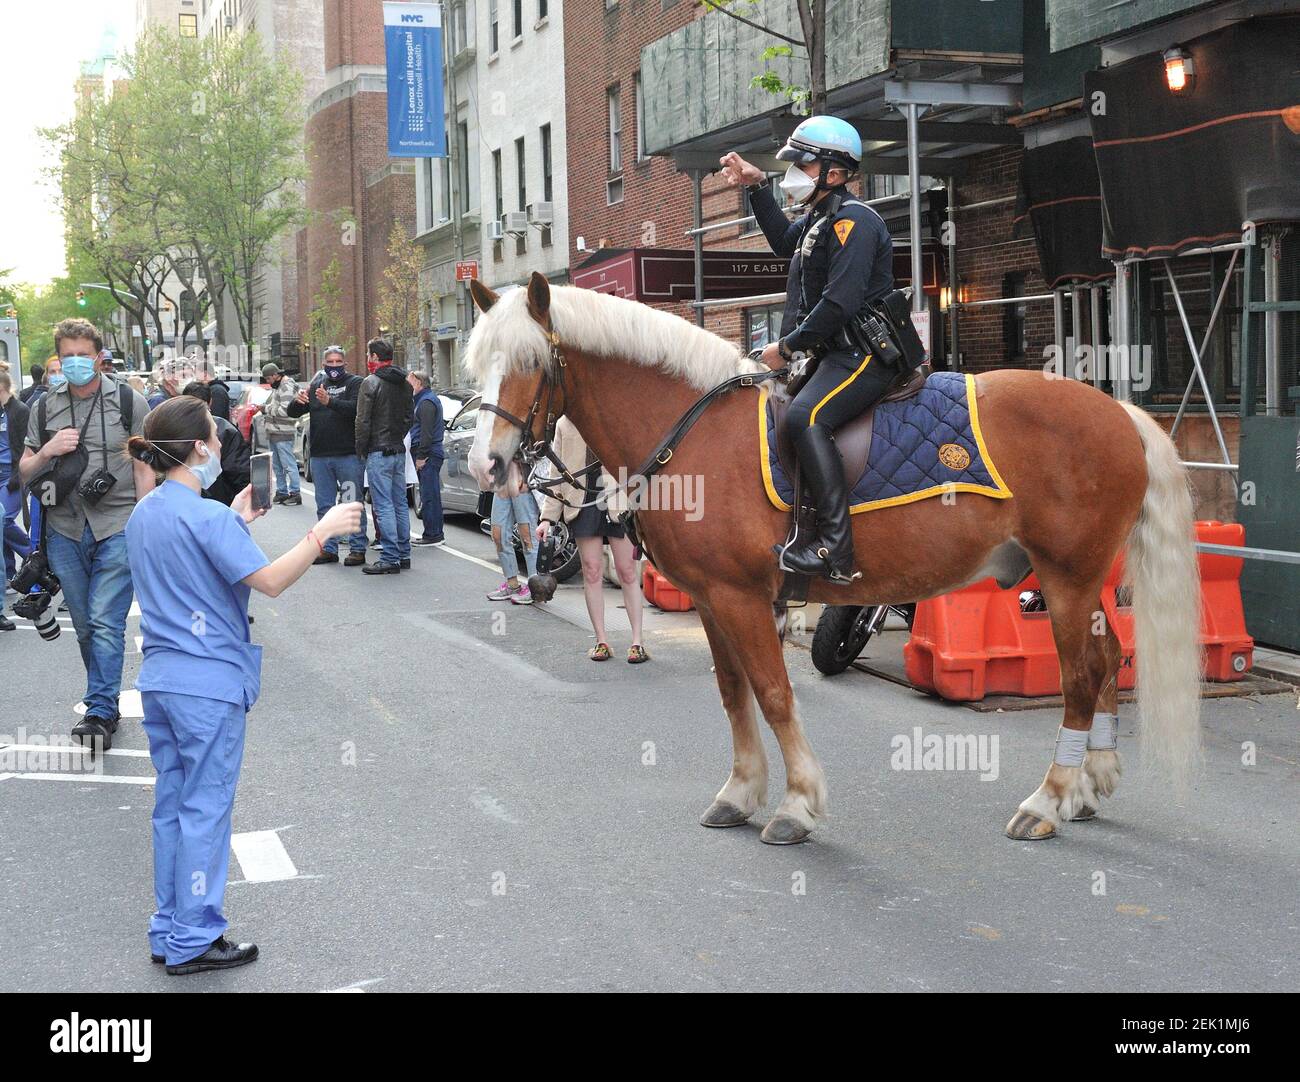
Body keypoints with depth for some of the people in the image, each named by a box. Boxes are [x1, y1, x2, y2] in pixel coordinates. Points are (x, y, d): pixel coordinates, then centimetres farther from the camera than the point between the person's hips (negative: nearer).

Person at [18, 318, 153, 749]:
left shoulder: (129, 402, 1)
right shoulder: (45, 407, 10)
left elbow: (143, 470, 1)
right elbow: (25, 472, 14)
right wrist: (47, 451, -8)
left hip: (117, 528, -4)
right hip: (65, 531, 4)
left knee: (106, 624, -9)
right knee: (85, 626, 10)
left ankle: (99, 712, -5)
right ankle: (106, 701, 22)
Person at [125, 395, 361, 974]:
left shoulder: (143, 514, 9)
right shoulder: (208, 516, -18)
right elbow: (270, 581, -23)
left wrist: (234, 523, 16)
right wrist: (322, 531, -16)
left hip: (160, 679, 8)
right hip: (209, 683, -8)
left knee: (172, 804, 15)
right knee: (205, 809, 1)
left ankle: (168, 931, 23)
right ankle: (193, 941, 7)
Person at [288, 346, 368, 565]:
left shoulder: (355, 383, -1)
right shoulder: (316, 385, 14)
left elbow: (355, 408, -19)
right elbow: (292, 413, 10)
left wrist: (329, 402, -33)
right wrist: (298, 401, -13)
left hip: (348, 455, -5)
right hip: (319, 457, 6)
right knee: (324, 506, 10)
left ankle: (357, 549, 2)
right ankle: (329, 548, 18)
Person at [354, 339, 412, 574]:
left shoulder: (371, 382, -11)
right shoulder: (404, 383, 12)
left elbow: (363, 421, -12)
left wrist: (361, 449, -3)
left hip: (378, 453, -8)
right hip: (399, 450, 8)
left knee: (384, 506, -7)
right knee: (400, 504, 12)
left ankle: (390, 559, -9)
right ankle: (403, 554, 17)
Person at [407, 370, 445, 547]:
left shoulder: (426, 402, -11)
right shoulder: (429, 399, 22)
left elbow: (426, 431, -19)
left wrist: (421, 456, -20)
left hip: (427, 455, -11)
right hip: (432, 454, 11)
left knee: (429, 495, -9)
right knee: (430, 495, 12)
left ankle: (433, 535, -8)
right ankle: (434, 534, 17)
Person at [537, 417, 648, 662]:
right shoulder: (565, 424, 11)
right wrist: (548, 517, 9)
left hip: (618, 501, -3)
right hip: (582, 502, 3)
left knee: (627, 571, 1)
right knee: (592, 571, 5)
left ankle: (637, 642, 7)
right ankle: (601, 641, 13)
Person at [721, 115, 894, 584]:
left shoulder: (852, 220, -13)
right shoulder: (820, 219, 18)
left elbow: (840, 303, -23)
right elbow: (784, 242, 42)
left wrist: (788, 345, -15)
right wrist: (757, 187, 33)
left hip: (864, 354, -11)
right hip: (835, 354, 11)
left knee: (804, 417, -33)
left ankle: (835, 548, -38)